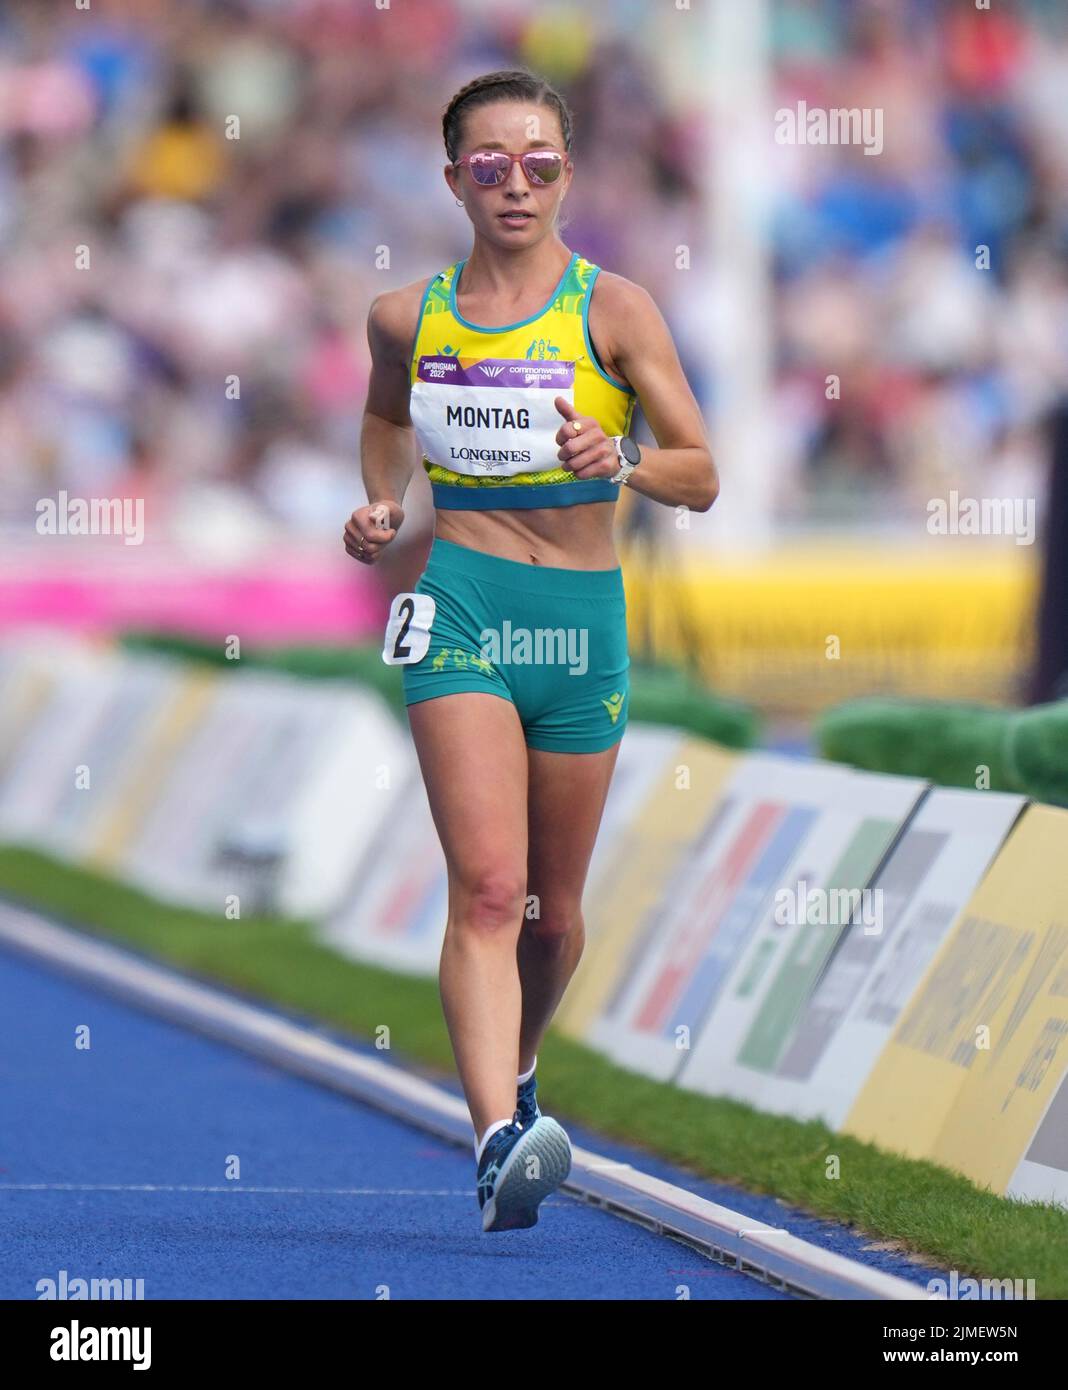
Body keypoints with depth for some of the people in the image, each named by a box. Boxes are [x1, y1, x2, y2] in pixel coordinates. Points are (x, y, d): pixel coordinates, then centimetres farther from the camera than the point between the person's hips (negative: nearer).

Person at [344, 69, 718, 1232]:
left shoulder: (612, 309, -1)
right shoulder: (409, 316, 5)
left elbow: (701, 477, -2)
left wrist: (623, 464, -23)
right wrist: (381, 502, 9)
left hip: (583, 616, 1)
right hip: (461, 611, -1)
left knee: (552, 911, 14)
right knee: (486, 888, -19)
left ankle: (516, 1063, 45)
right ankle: (500, 1139, -30)